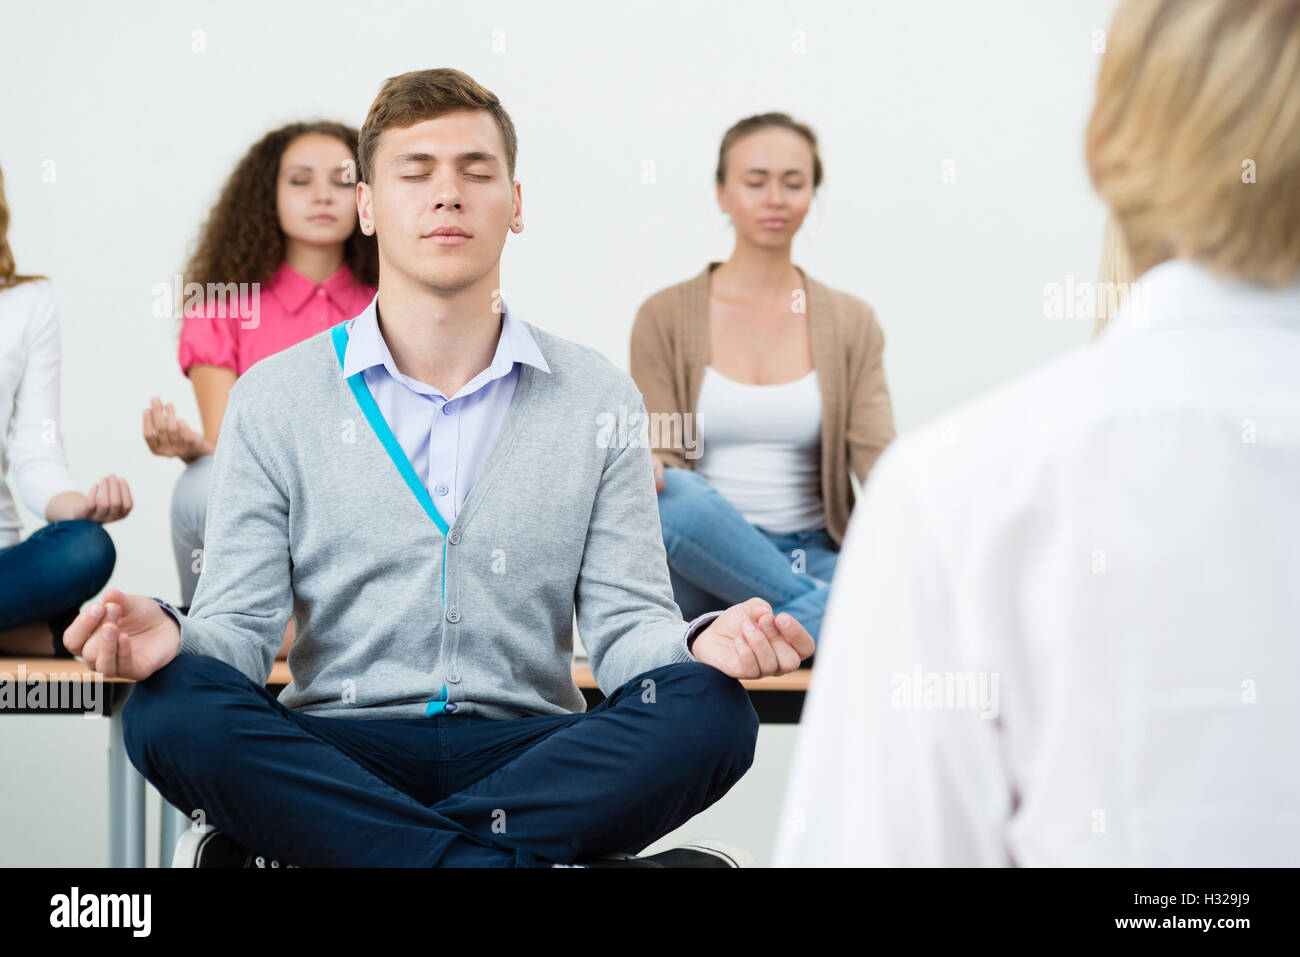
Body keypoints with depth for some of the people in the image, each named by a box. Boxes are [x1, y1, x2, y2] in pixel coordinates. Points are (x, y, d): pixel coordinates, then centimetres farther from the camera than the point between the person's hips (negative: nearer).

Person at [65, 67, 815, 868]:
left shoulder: (597, 399, 9)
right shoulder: (274, 398, 7)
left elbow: (628, 623, 4)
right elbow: (242, 626, 2)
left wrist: (703, 645, -20)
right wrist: (174, 640, -23)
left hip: (529, 752, 1)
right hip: (338, 754, -1)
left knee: (711, 712, -29)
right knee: (172, 709, -31)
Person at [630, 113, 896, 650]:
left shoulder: (850, 323, 9)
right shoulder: (666, 316, 3)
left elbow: (878, 456, -2)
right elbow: (662, 459, -3)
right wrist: (642, 472, -28)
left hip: (811, 558, 1)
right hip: (704, 566, 0)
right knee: (674, 496, -37)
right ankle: (815, 614, -23)